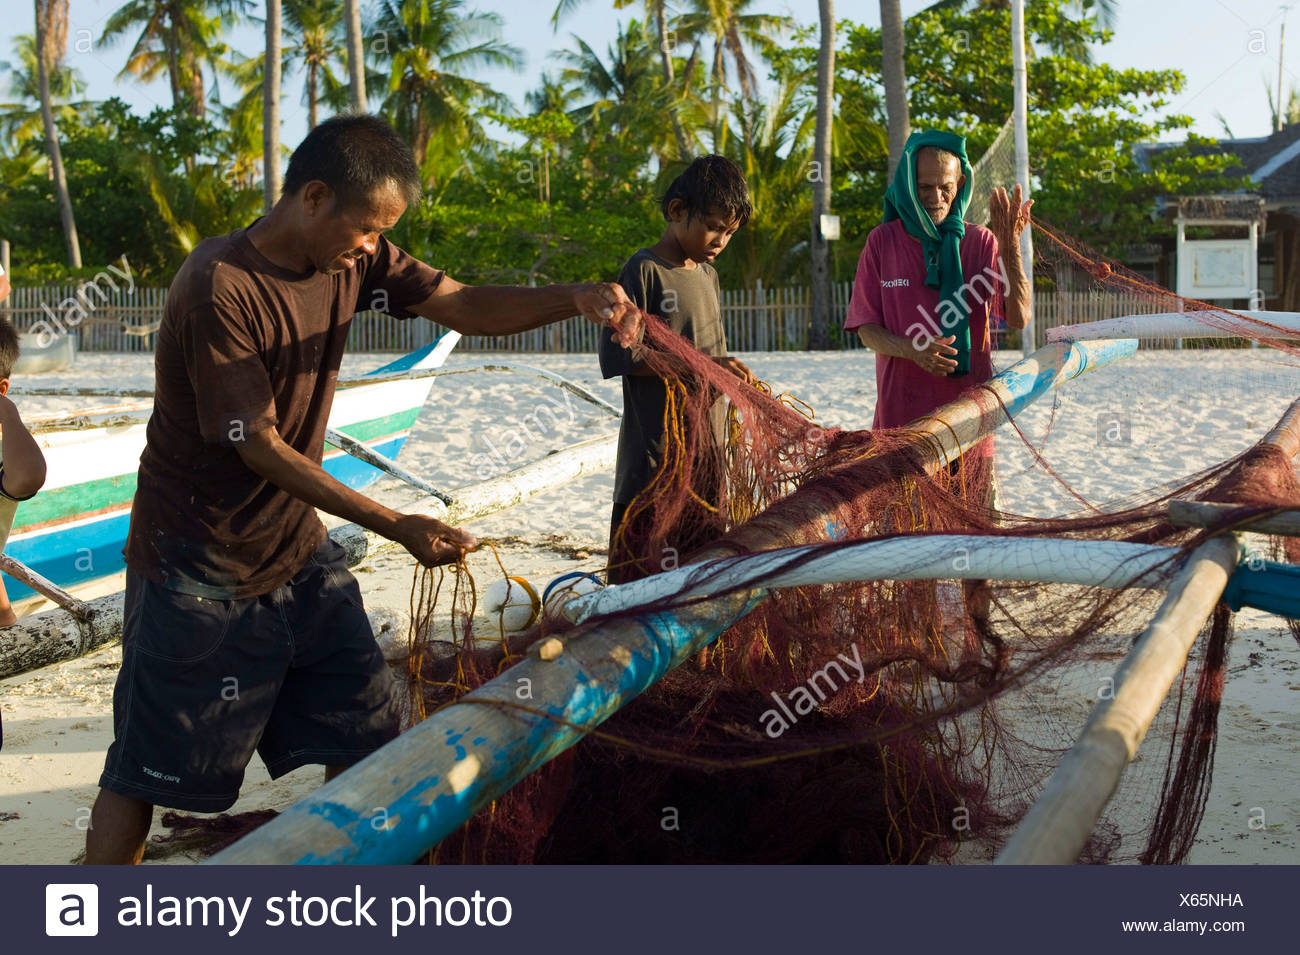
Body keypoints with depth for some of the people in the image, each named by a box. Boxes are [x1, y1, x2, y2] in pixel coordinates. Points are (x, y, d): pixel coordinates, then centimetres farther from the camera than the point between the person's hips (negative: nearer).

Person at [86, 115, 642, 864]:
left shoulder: (352, 260, -1)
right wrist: (398, 527, -25)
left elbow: (467, 307, -6)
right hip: (201, 570, -7)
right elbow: (259, 445, -23)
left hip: (299, 552, 7)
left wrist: (575, 298, -26)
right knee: (146, 771, 2)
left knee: (370, 733, 9)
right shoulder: (220, 287, -23)